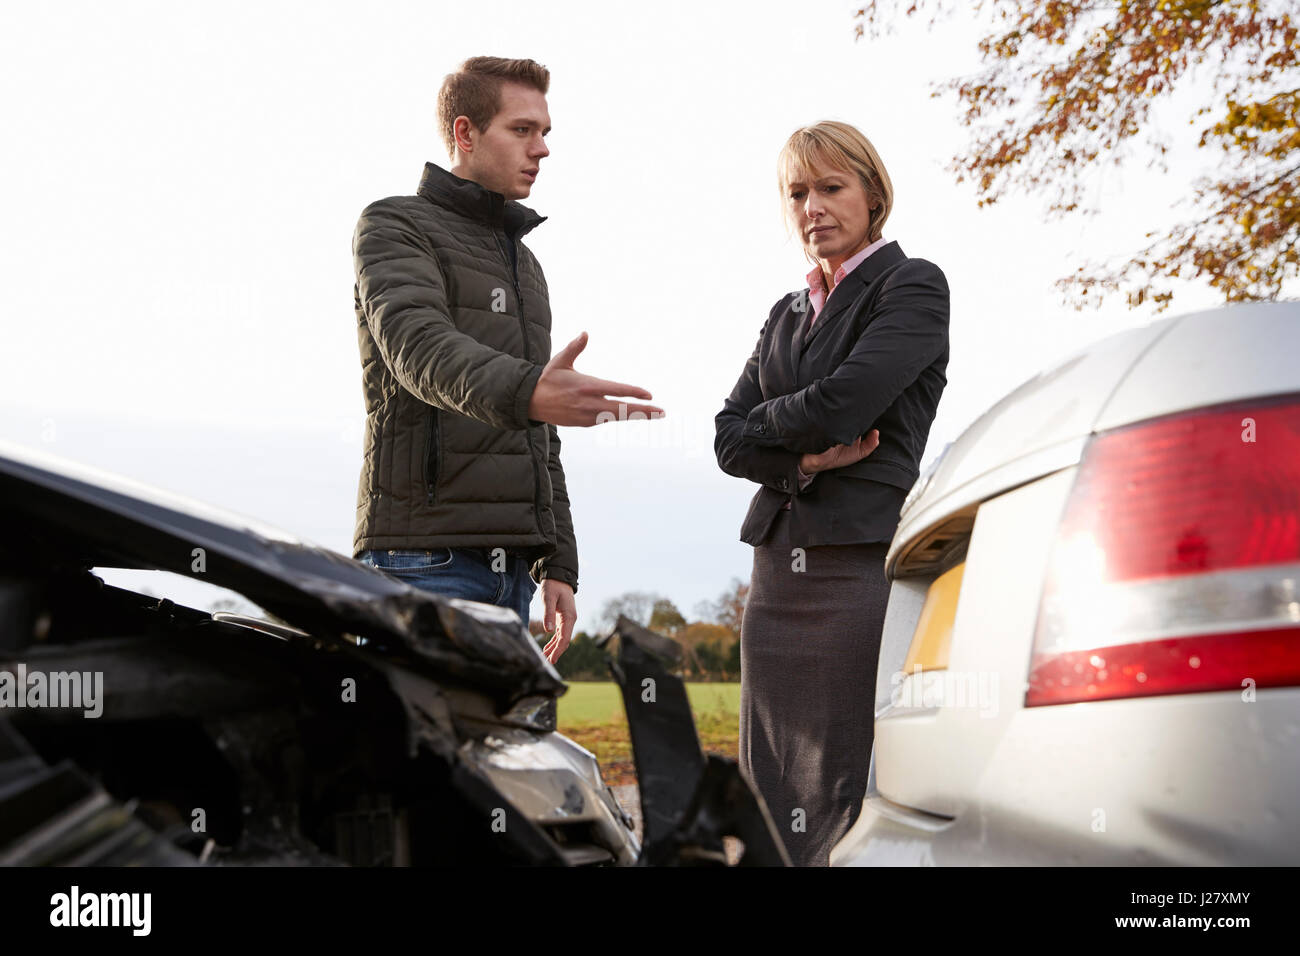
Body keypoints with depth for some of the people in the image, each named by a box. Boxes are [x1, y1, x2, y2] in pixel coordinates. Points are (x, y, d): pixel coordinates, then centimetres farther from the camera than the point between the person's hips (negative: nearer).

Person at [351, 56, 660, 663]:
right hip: (424, 557, -7)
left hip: (510, 566, 7)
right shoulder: (395, 227, 1)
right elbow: (419, 346, -22)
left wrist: (559, 565, 18)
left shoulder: (524, 263, 25)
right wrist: (525, 392, -42)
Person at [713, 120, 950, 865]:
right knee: (772, 804, 5)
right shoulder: (787, 314, 21)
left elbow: (841, 404, -13)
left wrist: (765, 421, 5)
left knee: (845, 811, -8)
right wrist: (806, 459, -8)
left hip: (864, 568, -7)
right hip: (780, 573, 7)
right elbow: (730, 440, 11)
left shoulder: (913, 288, 1)